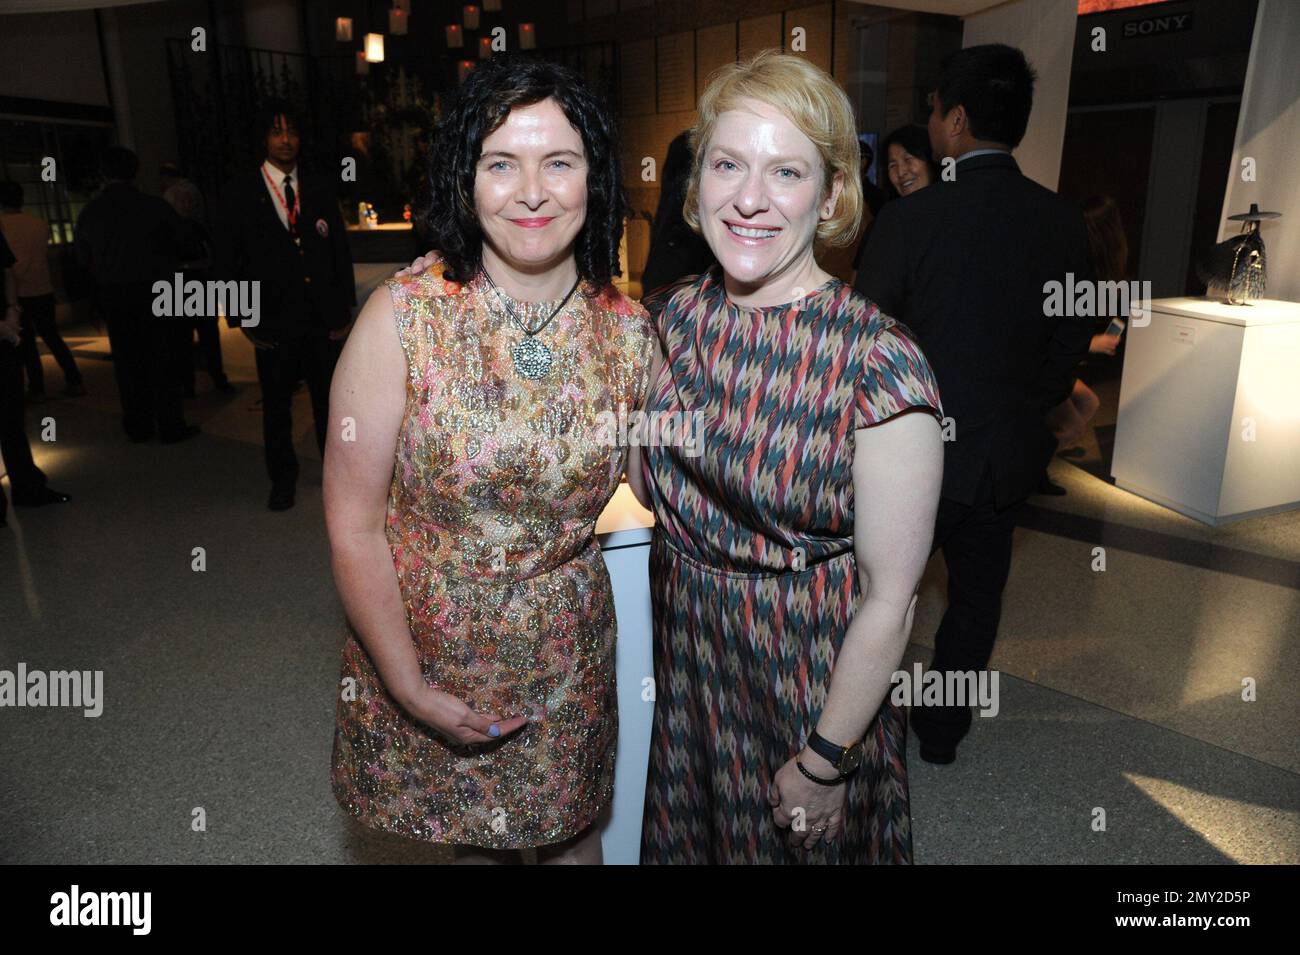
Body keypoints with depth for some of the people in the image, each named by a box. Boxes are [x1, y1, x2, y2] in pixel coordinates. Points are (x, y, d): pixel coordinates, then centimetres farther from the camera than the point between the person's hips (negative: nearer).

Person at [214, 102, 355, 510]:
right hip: (273, 320, -1)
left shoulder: (320, 189, 8)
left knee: (329, 400, 8)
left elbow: (341, 251, 9)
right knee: (277, 406, 10)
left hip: (324, 320, 1)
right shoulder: (241, 193, 1)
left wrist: (344, 310, 3)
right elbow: (227, 260, 1)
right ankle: (282, 479, 26)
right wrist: (242, 320, -3)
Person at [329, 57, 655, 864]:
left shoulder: (630, 334, -8)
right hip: (424, 652, -1)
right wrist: (409, 687, -13)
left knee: (571, 830, 21)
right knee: (475, 834, 20)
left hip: (568, 656, 2)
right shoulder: (403, 318, -17)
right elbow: (353, 523, -14)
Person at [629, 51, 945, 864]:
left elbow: (890, 600, -18)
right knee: (688, 836, 25)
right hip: (684, 666, 5)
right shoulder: (675, 316, -6)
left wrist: (825, 762, -12)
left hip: (814, 685, -4)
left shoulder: (879, 362, -23)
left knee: (800, 843, 20)